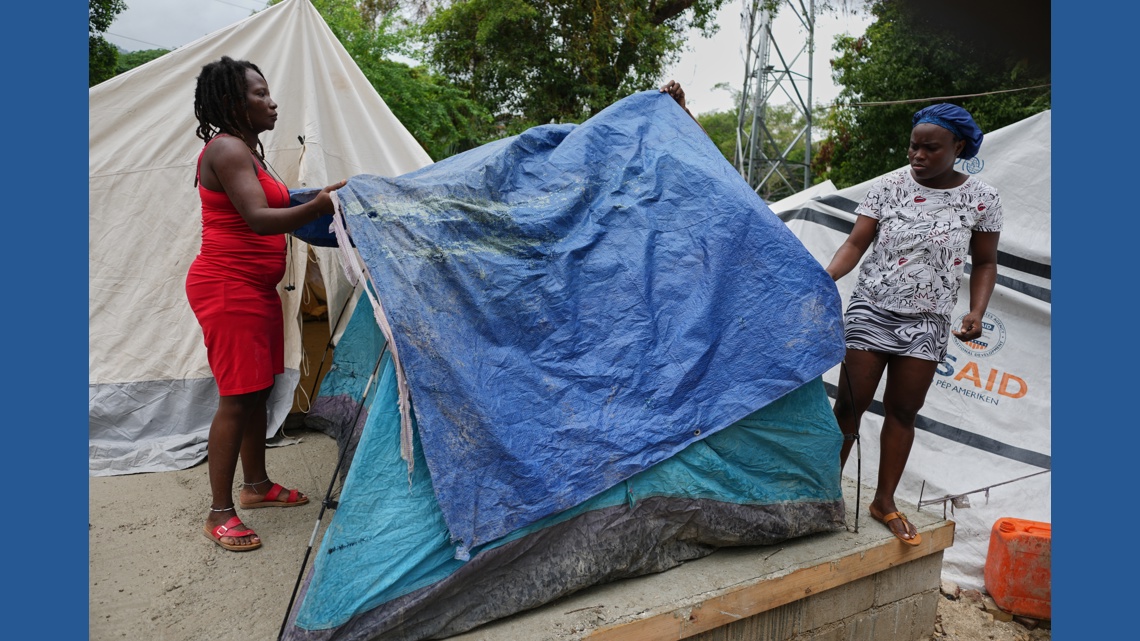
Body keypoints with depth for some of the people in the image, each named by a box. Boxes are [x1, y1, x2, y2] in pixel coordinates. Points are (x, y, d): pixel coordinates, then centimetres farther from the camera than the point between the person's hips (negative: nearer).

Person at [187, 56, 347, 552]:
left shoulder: (247, 150, 17)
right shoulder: (226, 150, -16)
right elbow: (258, 219, -29)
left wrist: (315, 203, 13)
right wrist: (322, 204, -39)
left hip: (255, 288, 10)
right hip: (227, 288, -10)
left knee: (259, 390, 16)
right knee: (237, 398, -5)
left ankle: (256, 485, 31)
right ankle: (219, 514, 7)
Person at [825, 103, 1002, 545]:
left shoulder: (981, 200, -1)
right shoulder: (889, 186, -3)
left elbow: (985, 264, 8)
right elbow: (855, 244, -5)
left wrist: (977, 313, -7)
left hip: (926, 323, 1)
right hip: (871, 311, -1)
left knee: (903, 411, 7)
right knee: (849, 404, 0)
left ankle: (885, 502, 21)